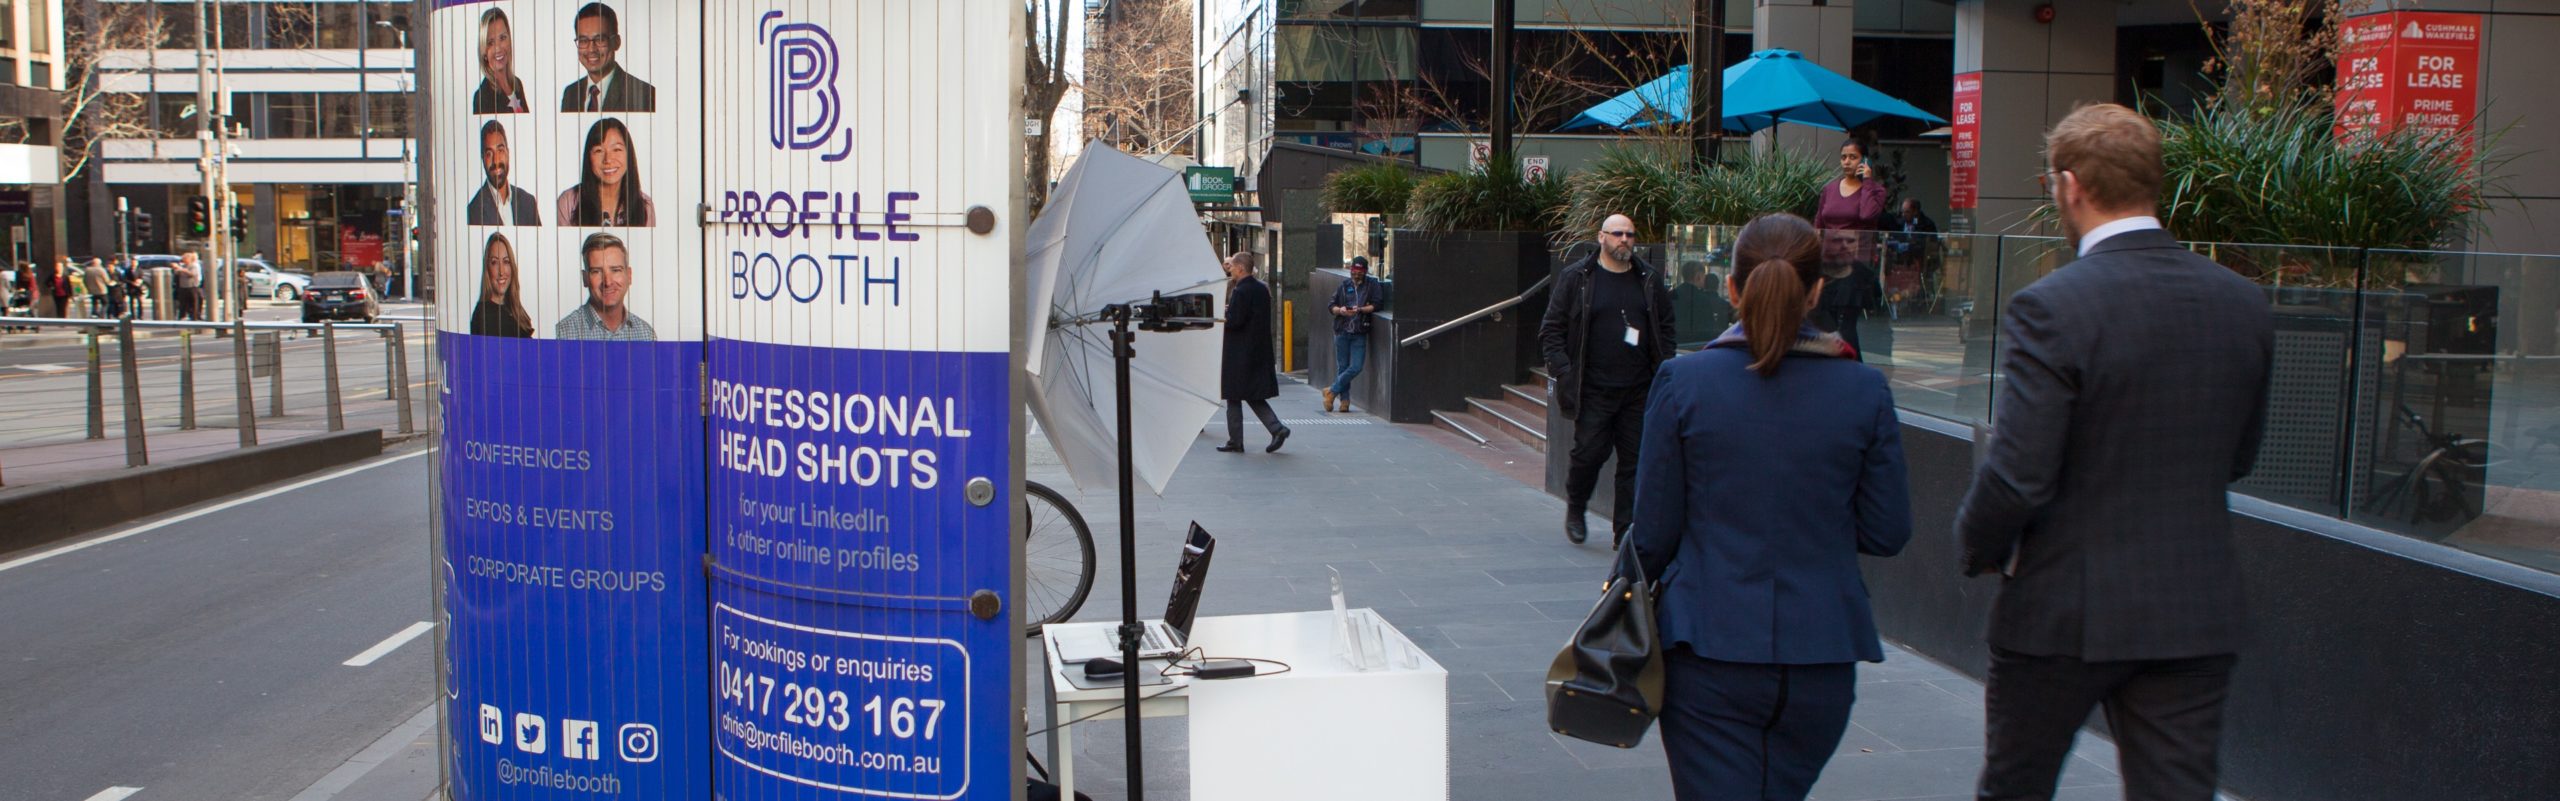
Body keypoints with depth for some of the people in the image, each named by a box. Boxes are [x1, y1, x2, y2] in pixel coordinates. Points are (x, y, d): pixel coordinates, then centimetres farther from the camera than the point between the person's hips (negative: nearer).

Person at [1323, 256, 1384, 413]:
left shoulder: (1372, 286, 5)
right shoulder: (1344, 286, 12)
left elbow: (1376, 305, -7)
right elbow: (1332, 306, 11)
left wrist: (1360, 309, -20)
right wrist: (1340, 310, -11)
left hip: (1359, 333, -2)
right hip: (1342, 331, 2)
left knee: (1356, 367, -9)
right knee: (1342, 366, 4)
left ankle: (1332, 391, 5)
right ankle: (1344, 400, 11)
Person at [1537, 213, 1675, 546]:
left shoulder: (1650, 280, 9)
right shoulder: (1576, 278, 0)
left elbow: (1666, 328, 16)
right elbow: (1551, 329, 1)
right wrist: (1563, 371, -9)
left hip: (1638, 390, 3)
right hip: (1593, 390, -3)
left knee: (1635, 461, 2)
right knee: (1590, 452, -4)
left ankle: (1626, 531, 10)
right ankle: (1575, 508, 24)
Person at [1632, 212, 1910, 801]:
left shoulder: (1683, 381, -8)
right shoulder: (1864, 392, -4)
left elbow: (1655, 531, -4)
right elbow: (1887, 533, 1)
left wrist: (1641, 586, 16)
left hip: (1708, 648, -2)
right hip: (1822, 655, 3)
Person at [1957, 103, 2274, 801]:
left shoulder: (2050, 309, -18)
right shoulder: (2243, 305, 1)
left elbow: (2017, 477, -20)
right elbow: (2239, 458, 13)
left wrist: (1981, 548, -1)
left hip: (2065, 612, -4)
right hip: (2199, 613, 5)